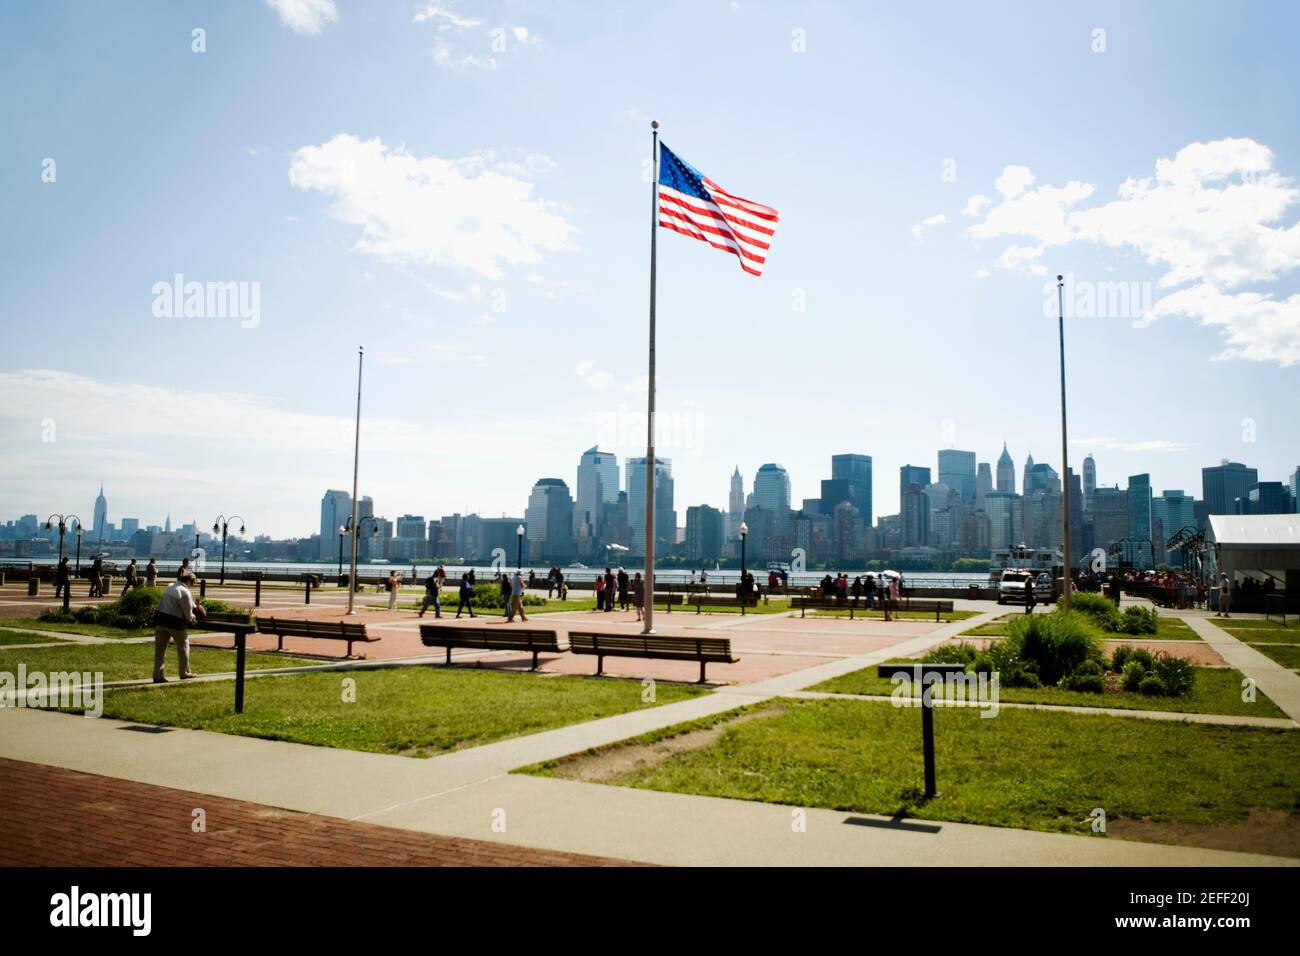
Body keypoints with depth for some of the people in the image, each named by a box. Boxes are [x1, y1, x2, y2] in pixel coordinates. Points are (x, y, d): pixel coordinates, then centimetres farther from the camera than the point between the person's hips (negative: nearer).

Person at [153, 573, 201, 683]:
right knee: (183, 646, 13)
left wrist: (195, 605, 37)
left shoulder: (170, 586, 10)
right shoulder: (185, 592, -14)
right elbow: (188, 614, -9)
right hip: (174, 622, -7)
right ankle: (185, 673, 23)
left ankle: (157, 676, 8)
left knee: (160, 648, 9)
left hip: (159, 618, 7)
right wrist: (194, 620, 10)